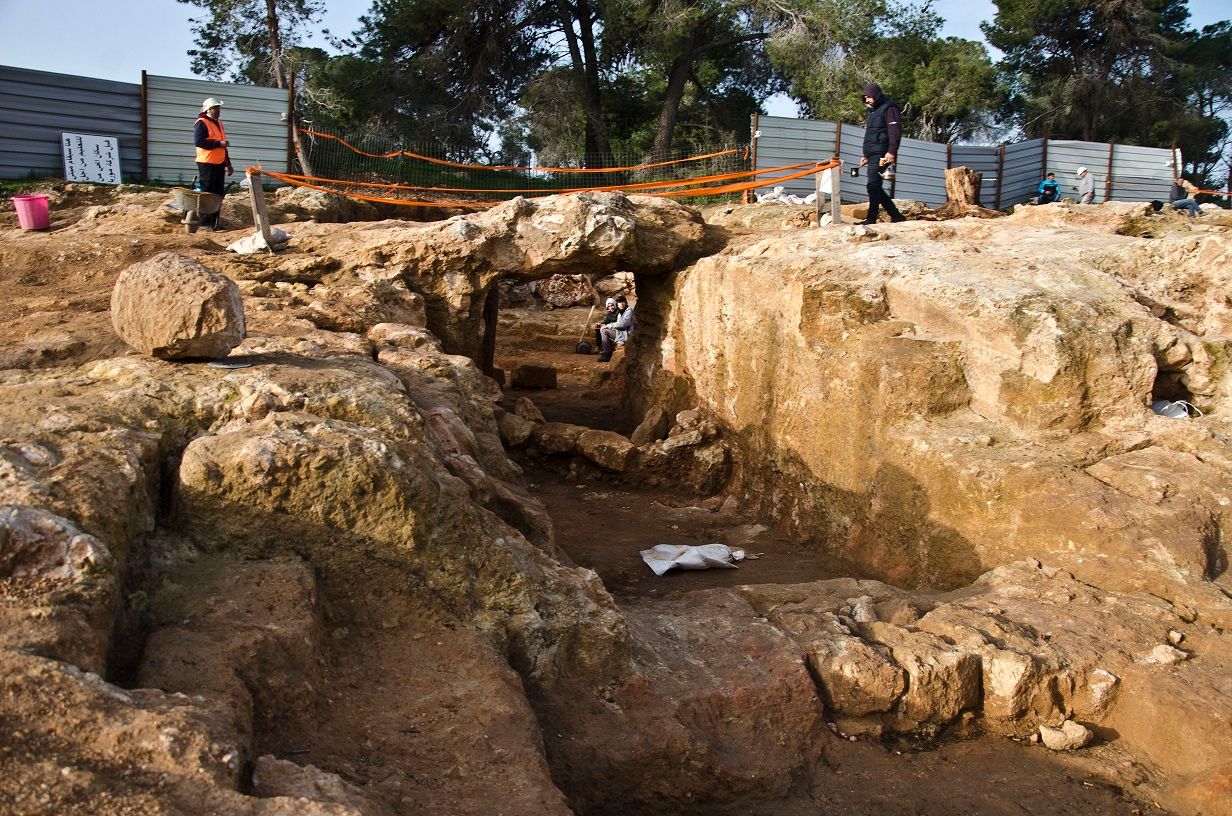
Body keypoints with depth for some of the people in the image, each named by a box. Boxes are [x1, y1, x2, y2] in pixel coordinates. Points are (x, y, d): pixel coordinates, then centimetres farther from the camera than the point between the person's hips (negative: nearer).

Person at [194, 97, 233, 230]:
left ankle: (214, 222, 13)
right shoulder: (201, 123, -7)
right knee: (207, 194, -6)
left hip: (219, 164, 8)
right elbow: (198, 141, -20)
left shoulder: (218, 123, 20)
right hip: (207, 163, -8)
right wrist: (219, 143, -19)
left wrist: (228, 164, 23)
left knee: (219, 194, 8)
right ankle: (205, 222, -3)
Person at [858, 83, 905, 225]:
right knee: (875, 186, 7)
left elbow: (895, 131, -16)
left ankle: (871, 218, -15)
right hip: (873, 155, 10)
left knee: (873, 185, -15)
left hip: (881, 154, -10)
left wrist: (891, 151, -26)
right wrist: (866, 155, 28)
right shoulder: (873, 112, 25)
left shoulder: (889, 109, -5)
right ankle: (896, 216, 11)